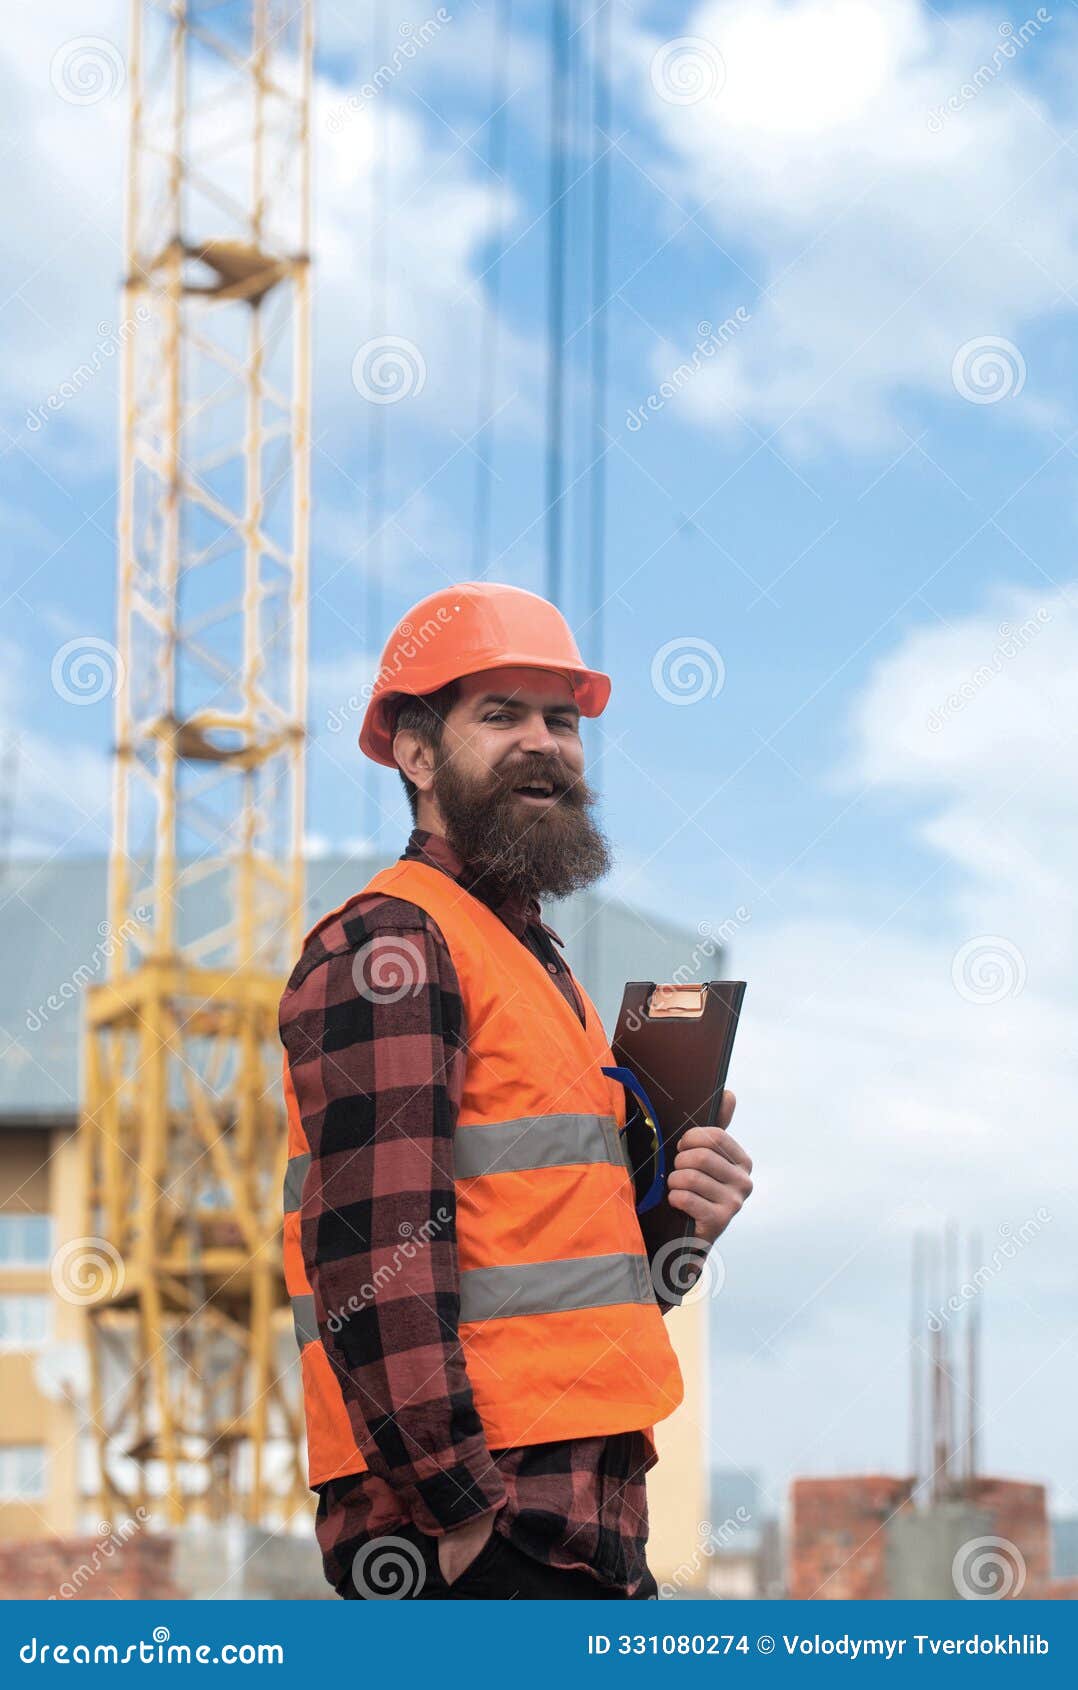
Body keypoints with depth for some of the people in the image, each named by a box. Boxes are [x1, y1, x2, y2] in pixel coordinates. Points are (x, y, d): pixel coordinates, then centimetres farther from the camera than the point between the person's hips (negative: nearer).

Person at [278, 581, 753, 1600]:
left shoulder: (537, 963, 23)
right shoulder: (387, 945, -8)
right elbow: (377, 1251, -18)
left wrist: (676, 1219, 8)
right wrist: (459, 1511, -22)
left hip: (586, 1517, 9)